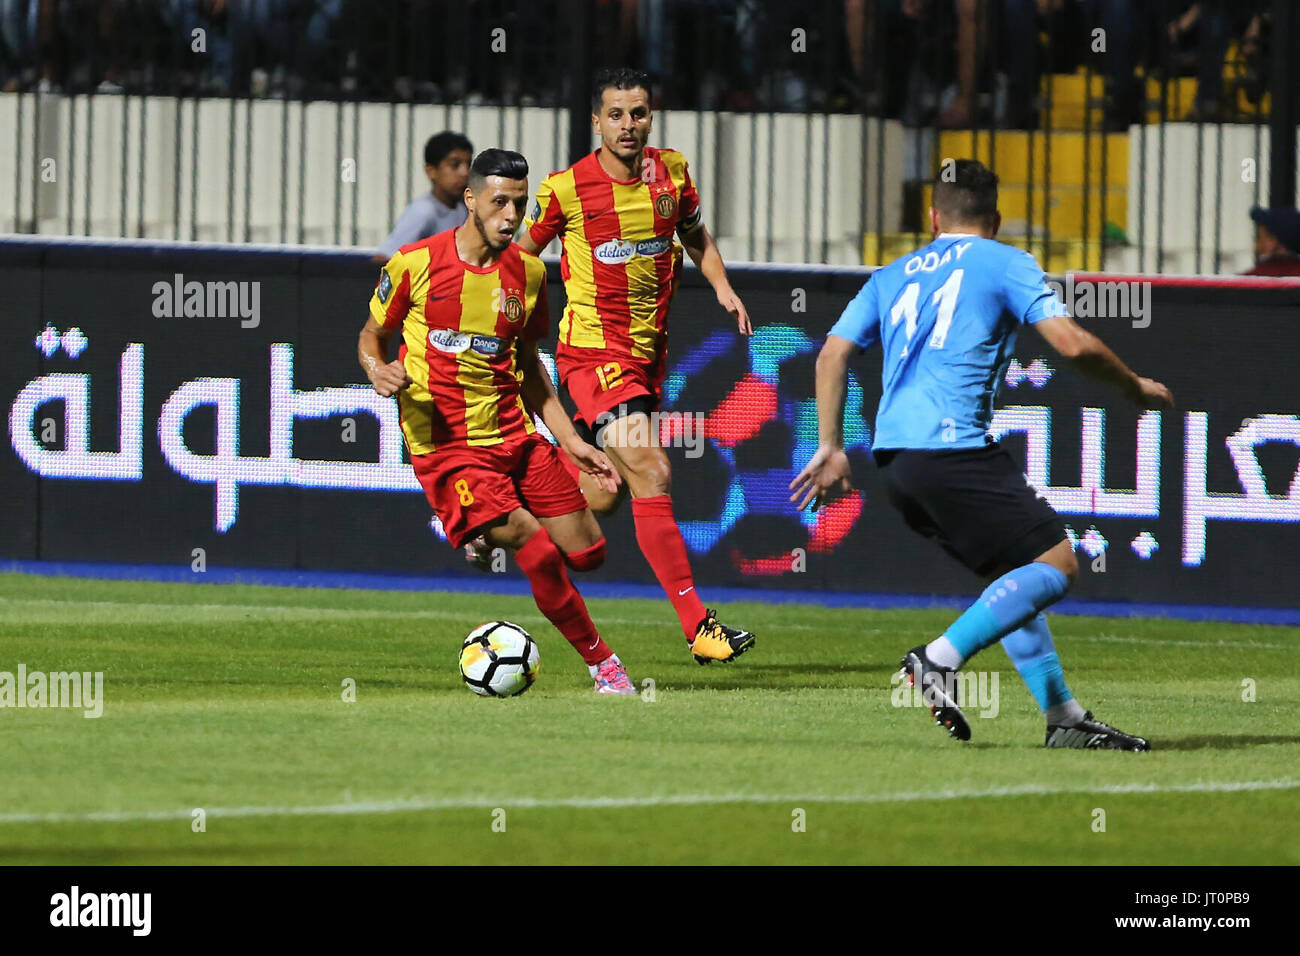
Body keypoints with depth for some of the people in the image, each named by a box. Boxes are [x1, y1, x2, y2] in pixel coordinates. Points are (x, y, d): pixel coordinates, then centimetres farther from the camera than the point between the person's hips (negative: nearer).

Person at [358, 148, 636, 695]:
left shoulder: (528, 273, 6)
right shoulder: (414, 265, -7)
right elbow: (372, 336, 8)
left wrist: (572, 443, 13)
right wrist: (377, 370, -16)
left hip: (514, 434, 5)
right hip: (443, 445, -5)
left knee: (586, 552, 1)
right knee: (537, 551, -20)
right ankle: (602, 662, -3)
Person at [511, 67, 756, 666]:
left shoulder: (671, 172, 3)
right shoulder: (566, 189, -11)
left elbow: (695, 236, 20)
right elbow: (521, 252, 4)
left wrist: (722, 287, 4)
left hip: (650, 347, 6)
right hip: (594, 348, -6)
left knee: (602, 498, 12)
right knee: (651, 472, -19)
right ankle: (697, 626, -21)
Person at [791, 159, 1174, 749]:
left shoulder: (892, 276, 23)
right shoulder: (1004, 264, 6)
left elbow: (833, 353, 15)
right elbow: (1072, 344, -4)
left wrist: (831, 448, 17)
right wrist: (1135, 389, 12)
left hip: (895, 458, 7)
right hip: (953, 448, -7)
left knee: (1014, 578, 16)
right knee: (1056, 562, -6)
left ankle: (1064, 717, 10)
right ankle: (943, 657, -21)